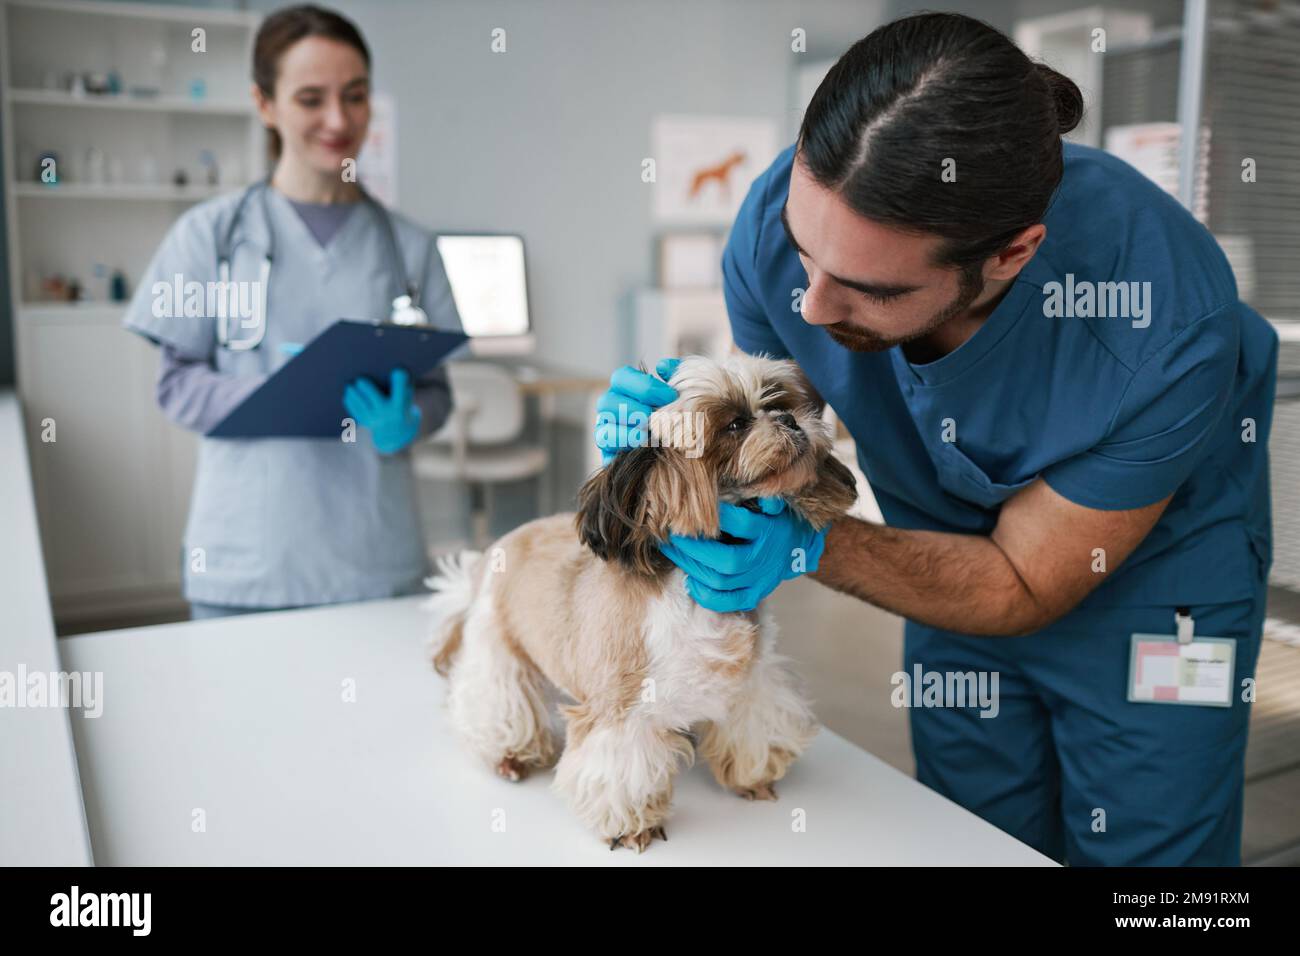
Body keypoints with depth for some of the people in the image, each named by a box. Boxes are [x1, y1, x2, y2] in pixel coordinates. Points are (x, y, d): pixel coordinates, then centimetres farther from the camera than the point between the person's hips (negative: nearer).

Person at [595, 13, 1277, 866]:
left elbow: (1023, 587, -24)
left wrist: (808, 546, -39)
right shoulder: (784, 216, -28)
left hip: (1152, 569, -3)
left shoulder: (1166, 328, -38)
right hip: (960, 555, 4)